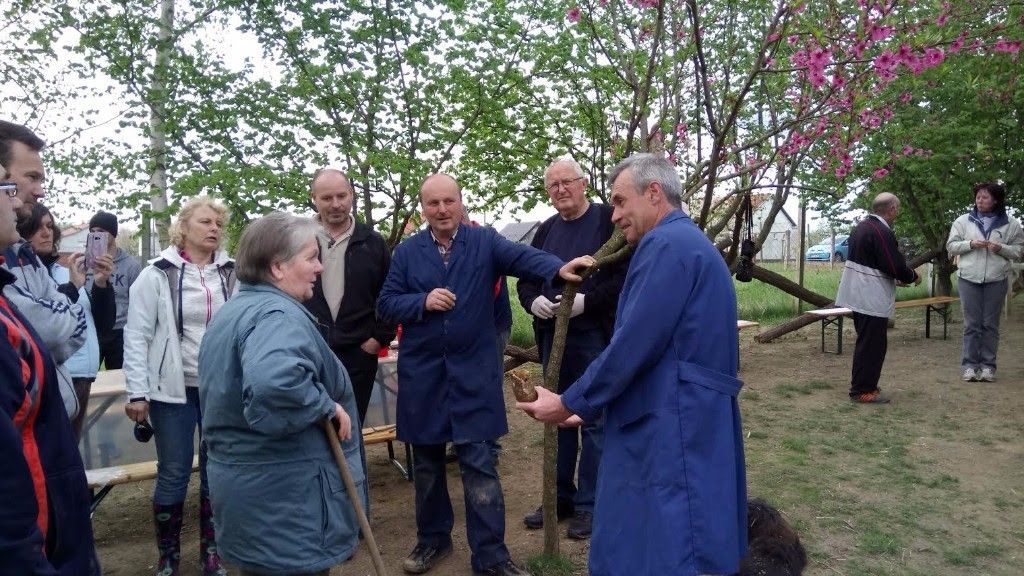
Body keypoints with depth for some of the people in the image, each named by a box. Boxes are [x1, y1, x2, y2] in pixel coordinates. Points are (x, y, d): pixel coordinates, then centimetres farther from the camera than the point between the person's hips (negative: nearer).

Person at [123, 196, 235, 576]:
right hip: (174, 389, -2)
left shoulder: (232, 274, 3)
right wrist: (137, 393, -7)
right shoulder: (157, 274, -5)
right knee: (173, 474, 6)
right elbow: (137, 335, -4)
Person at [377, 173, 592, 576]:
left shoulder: (484, 241, 0)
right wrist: (423, 302, -14)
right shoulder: (407, 251, 4)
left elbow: (521, 256, -19)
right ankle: (432, 539, 34)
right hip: (421, 373, 2)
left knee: (479, 465, 1)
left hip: (472, 373, -2)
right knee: (426, 464, 15)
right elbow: (385, 304, 4)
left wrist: (558, 268, -39)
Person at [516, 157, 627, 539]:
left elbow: (626, 275, -14)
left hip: (595, 336, -6)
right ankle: (560, 497, 27)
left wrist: (585, 301, -22)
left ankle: (589, 504, 15)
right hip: (553, 336, 6)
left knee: (594, 419, 2)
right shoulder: (546, 230, 13)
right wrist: (533, 301, -6)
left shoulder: (609, 220, -6)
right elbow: (526, 277, 16)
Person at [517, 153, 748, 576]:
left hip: (670, 435, -10)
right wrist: (588, 406, 19)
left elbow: (633, 345, -20)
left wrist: (568, 404, -7)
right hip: (676, 427, 10)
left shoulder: (666, 245, -14)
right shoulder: (689, 241, 19)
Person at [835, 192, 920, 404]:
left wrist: (896, 277, 19)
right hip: (872, 298, -10)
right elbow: (896, 266, -21)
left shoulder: (862, 226, 11)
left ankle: (861, 386, 27)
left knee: (866, 341, 19)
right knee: (873, 344, -2)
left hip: (857, 294, 10)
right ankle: (863, 390, 4)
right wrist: (913, 277, -1)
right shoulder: (882, 232, -20)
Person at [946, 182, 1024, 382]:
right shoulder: (963, 221, 5)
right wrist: (970, 244, -12)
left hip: (996, 280, 0)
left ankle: (988, 365, 13)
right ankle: (970, 365, 7)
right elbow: (951, 246, 6)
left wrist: (1001, 248, -14)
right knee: (971, 324, 1)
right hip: (969, 278, 0)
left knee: (991, 324, 5)